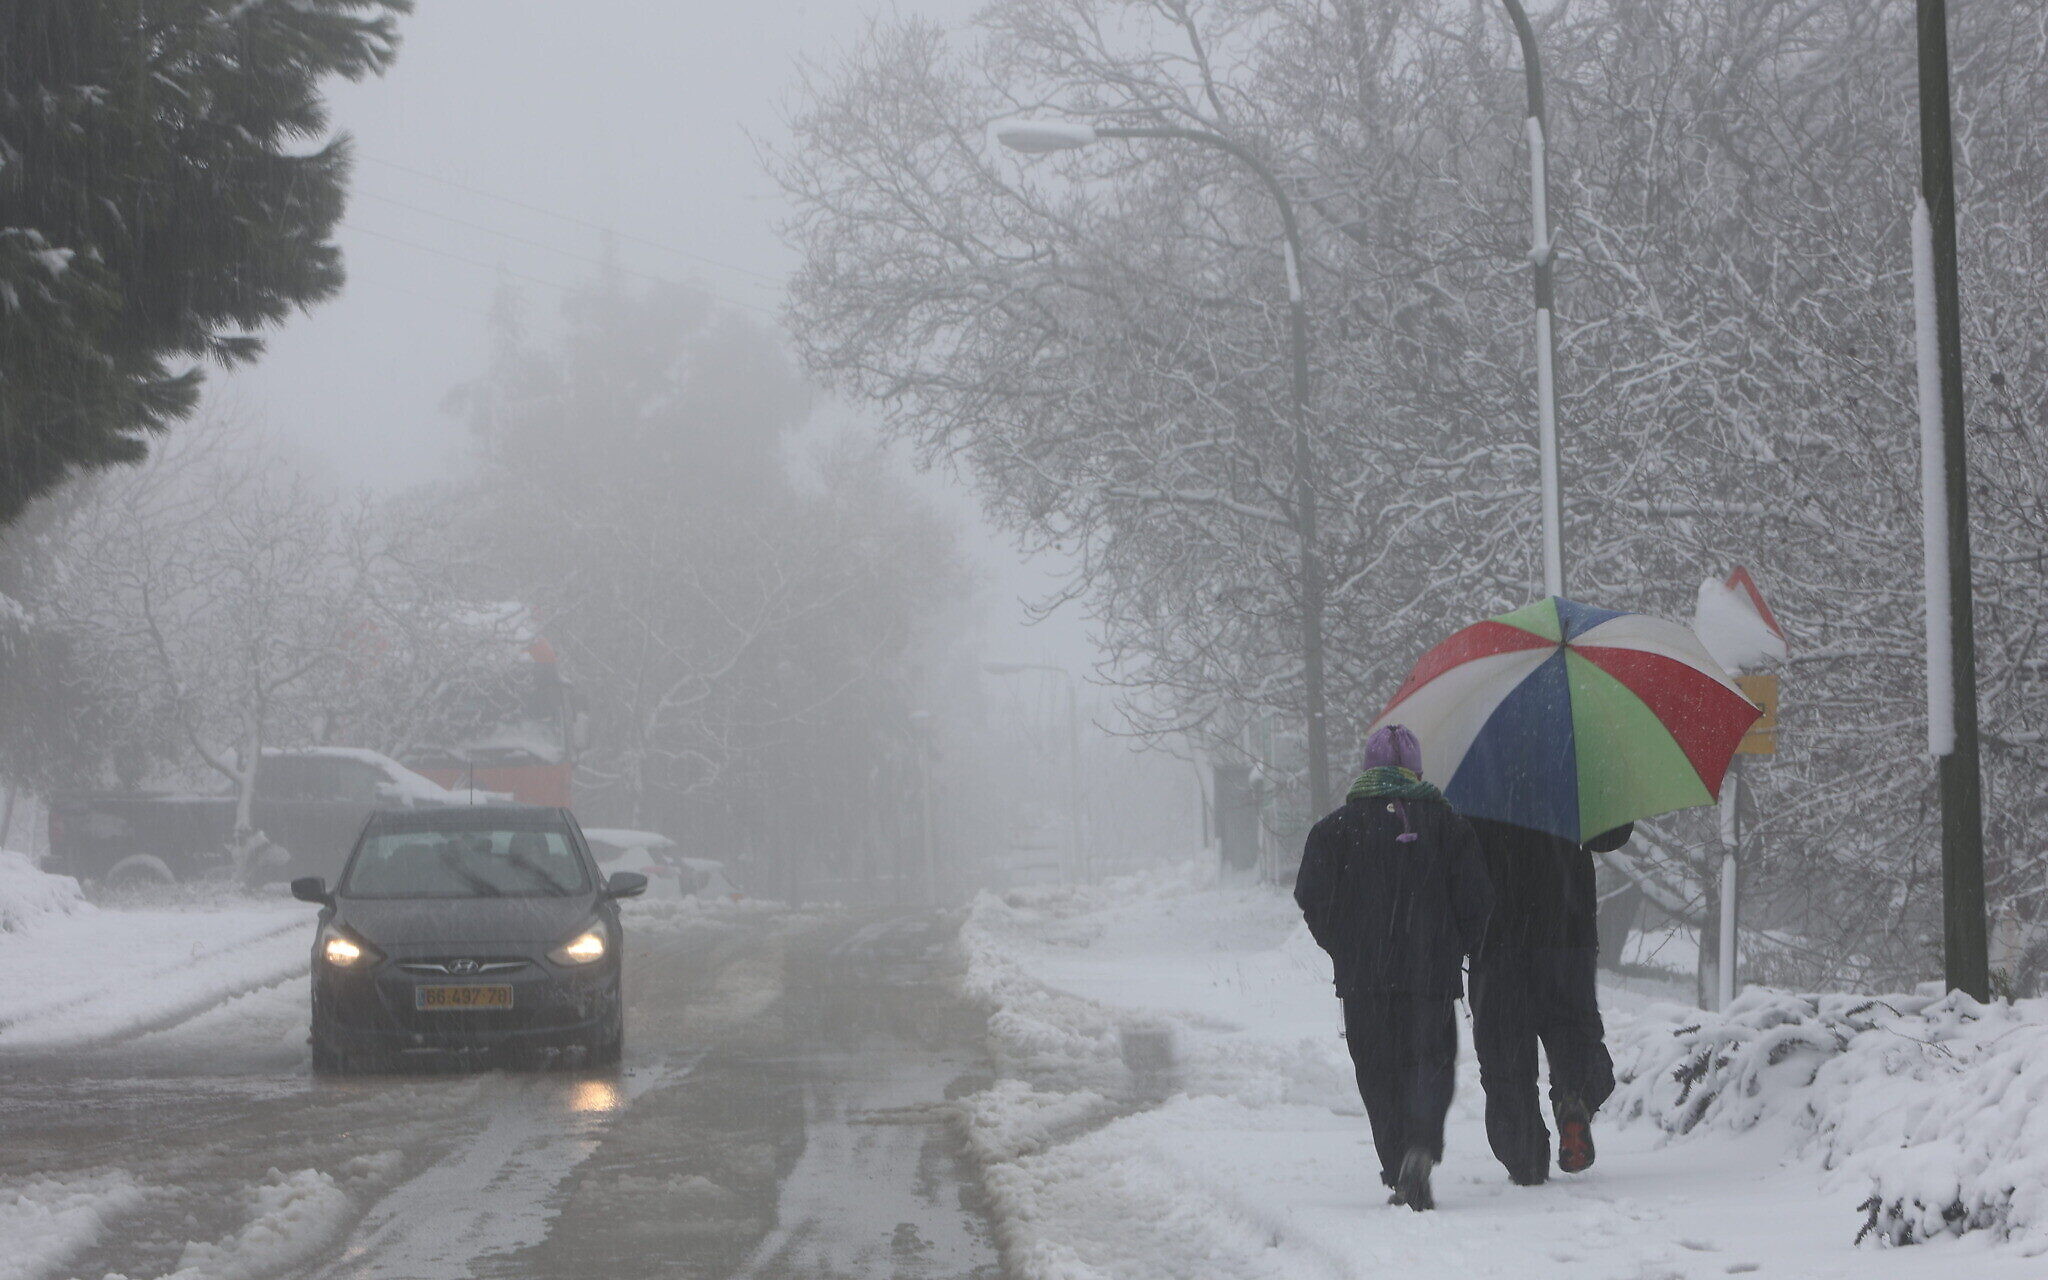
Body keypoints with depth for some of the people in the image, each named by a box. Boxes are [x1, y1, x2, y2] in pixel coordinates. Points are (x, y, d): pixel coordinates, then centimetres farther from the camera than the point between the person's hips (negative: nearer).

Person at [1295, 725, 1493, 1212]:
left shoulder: (1337, 828, 2)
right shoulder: (1446, 823, 4)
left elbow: (1313, 897, -2)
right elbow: (1474, 897, 0)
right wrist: (1457, 948, 15)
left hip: (1362, 975, 0)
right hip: (1432, 972, 0)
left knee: (1379, 1076, 8)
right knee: (1431, 1063, 3)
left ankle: (1400, 1175, 2)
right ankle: (1421, 1148, -23)